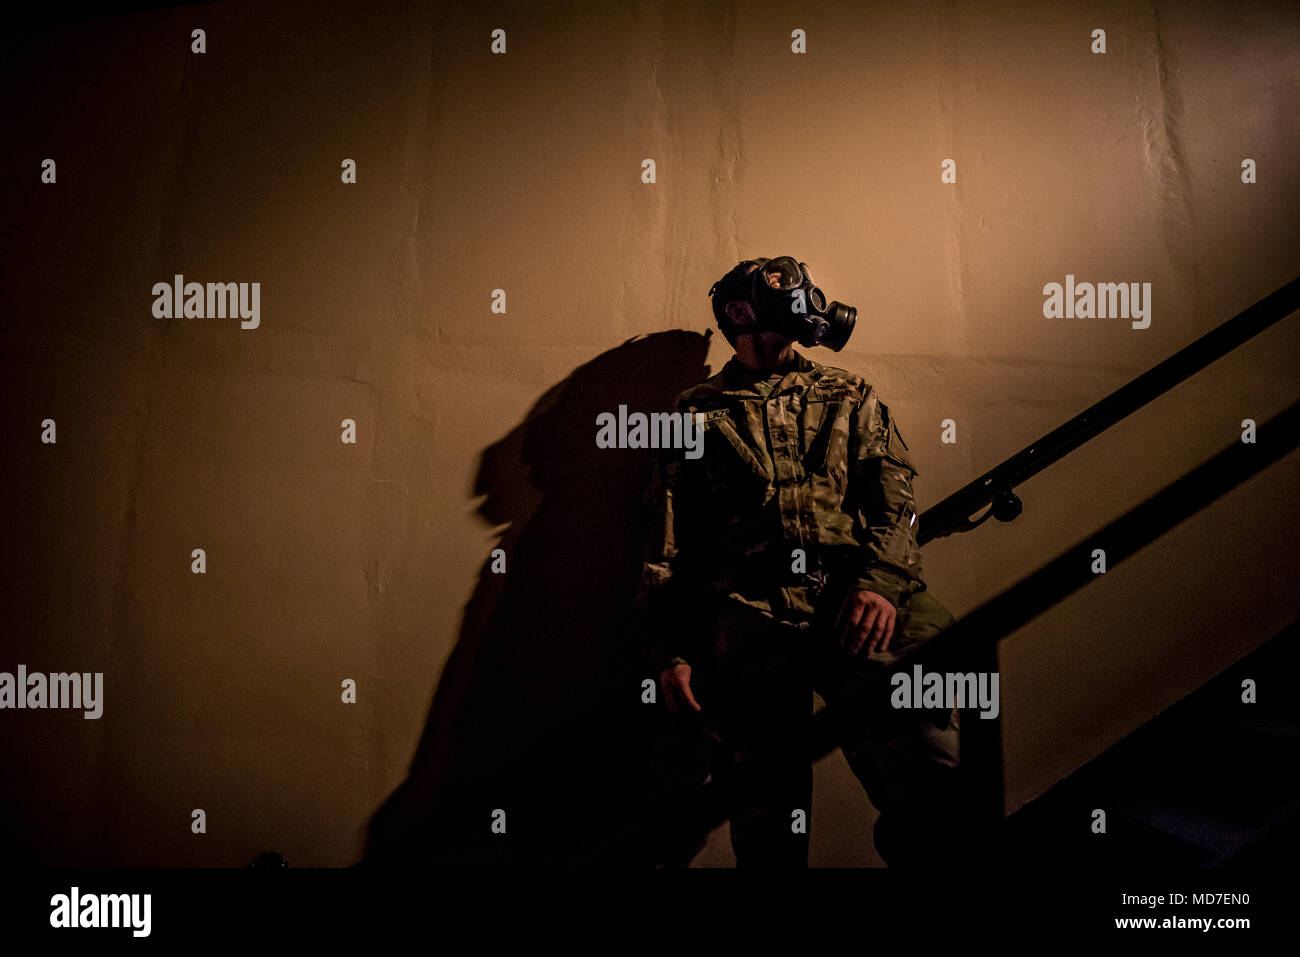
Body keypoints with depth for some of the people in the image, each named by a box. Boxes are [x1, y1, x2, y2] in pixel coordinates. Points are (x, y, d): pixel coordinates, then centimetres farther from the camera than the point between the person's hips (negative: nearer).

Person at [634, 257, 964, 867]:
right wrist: (670, 651, 4)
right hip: (750, 611, 0)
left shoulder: (850, 397, 26)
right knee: (766, 825, -11)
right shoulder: (696, 413, 24)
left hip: (858, 596, 1)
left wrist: (882, 581, -9)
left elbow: (893, 497, 13)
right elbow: (668, 538, 17)